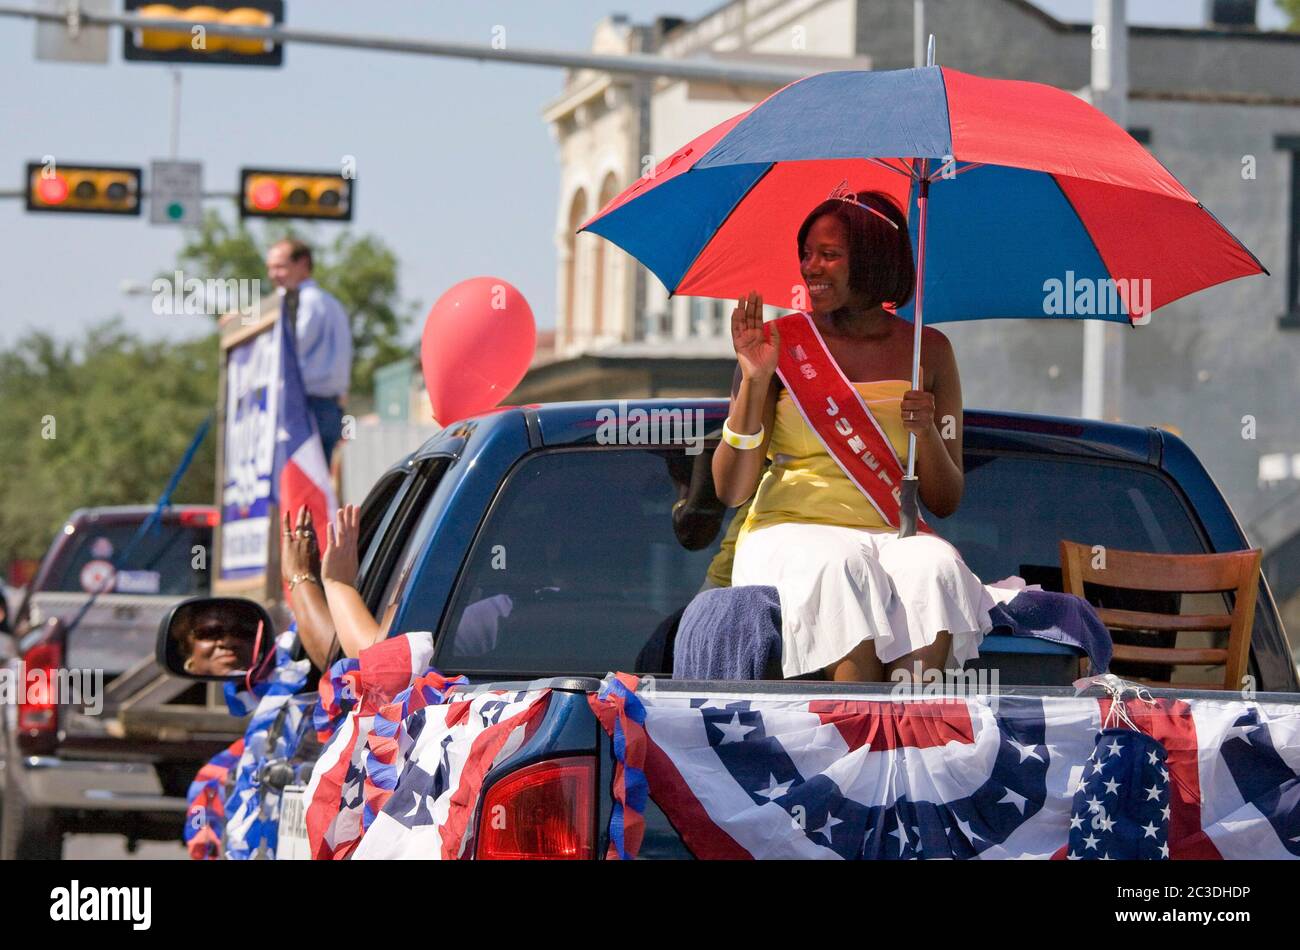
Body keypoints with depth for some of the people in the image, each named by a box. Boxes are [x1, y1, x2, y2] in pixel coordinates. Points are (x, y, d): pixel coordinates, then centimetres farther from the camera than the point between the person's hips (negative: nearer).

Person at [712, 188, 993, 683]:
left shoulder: (927, 350, 10)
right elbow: (730, 491, -2)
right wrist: (753, 382, -13)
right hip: (790, 530, -2)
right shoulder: (780, 343, 4)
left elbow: (946, 502, 10)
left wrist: (927, 433, -10)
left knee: (937, 568, -33)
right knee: (841, 567, -36)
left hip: (891, 533, 2)